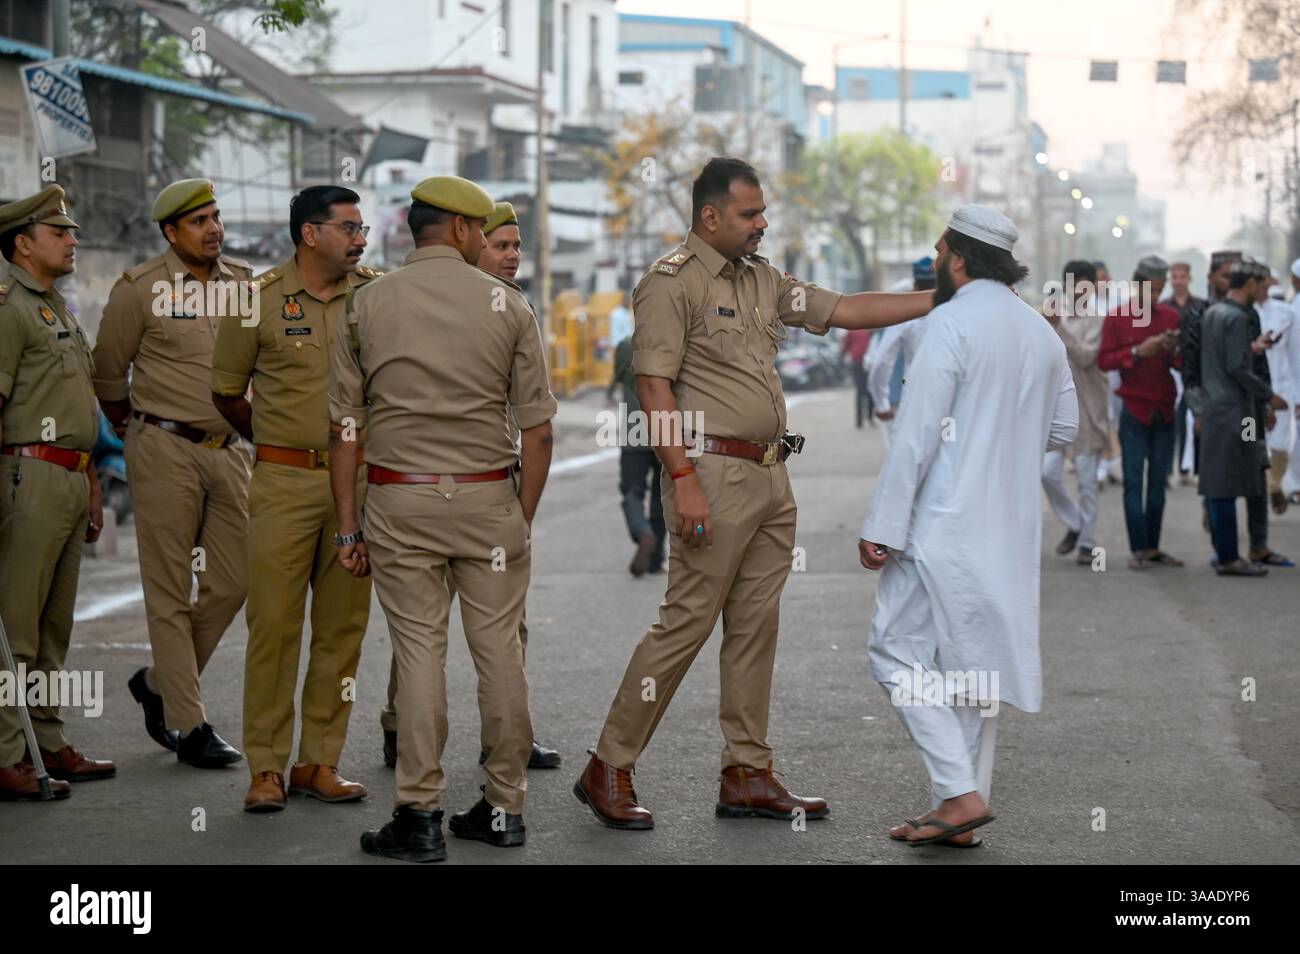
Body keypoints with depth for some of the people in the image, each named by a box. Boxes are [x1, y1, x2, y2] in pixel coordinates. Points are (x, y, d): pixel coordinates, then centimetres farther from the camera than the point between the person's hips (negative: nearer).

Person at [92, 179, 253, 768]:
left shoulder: (246, 283, 8)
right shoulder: (140, 289, -5)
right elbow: (108, 372, 3)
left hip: (228, 449, 5)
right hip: (165, 451, -5)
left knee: (234, 580, 3)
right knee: (170, 591, -2)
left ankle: (159, 683, 23)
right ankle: (187, 725, 2)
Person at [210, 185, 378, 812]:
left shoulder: (374, 295, 5)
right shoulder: (260, 298, -2)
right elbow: (226, 391, 9)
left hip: (357, 478, 3)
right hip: (284, 484, -3)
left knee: (343, 625, 5)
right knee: (274, 624, -3)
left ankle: (320, 761, 14)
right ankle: (266, 767, 4)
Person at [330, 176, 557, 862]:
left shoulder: (368, 303, 3)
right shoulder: (506, 304, 1)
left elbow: (343, 427, 2)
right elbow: (537, 429, 0)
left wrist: (348, 527, 7)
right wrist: (523, 521, 9)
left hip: (398, 500, 0)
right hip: (488, 497, 0)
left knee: (419, 650, 3)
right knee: (499, 650, 8)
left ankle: (420, 817, 2)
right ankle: (503, 808, 15)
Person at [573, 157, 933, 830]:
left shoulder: (762, 280, 17)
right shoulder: (672, 282, -8)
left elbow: (846, 311, 18)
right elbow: (654, 385, -14)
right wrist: (683, 478, -20)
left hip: (771, 475, 8)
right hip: (714, 472, -8)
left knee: (756, 625, 9)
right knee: (687, 621, -8)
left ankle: (747, 775, 16)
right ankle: (609, 770, 0)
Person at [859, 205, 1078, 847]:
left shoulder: (952, 321, -12)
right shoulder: (1042, 332, 11)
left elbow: (917, 433, -16)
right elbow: (1063, 429, 18)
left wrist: (882, 527, -14)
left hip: (947, 523, -8)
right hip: (1010, 528, 8)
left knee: (897, 650, -1)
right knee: (973, 659, 12)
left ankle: (960, 793, -10)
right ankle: (960, 816, 14)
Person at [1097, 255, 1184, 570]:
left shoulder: (1171, 317, 10)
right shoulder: (1116, 318, 0)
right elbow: (1104, 361, -6)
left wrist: (1173, 351, -9)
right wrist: (1137, 352, -17)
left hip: (1164, 411, 4)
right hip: (1134, 411, -4)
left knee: (1158, 482, 6)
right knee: (1133, 481, -5)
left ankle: (1153, 548, 10)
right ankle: (1138, 549, -4)